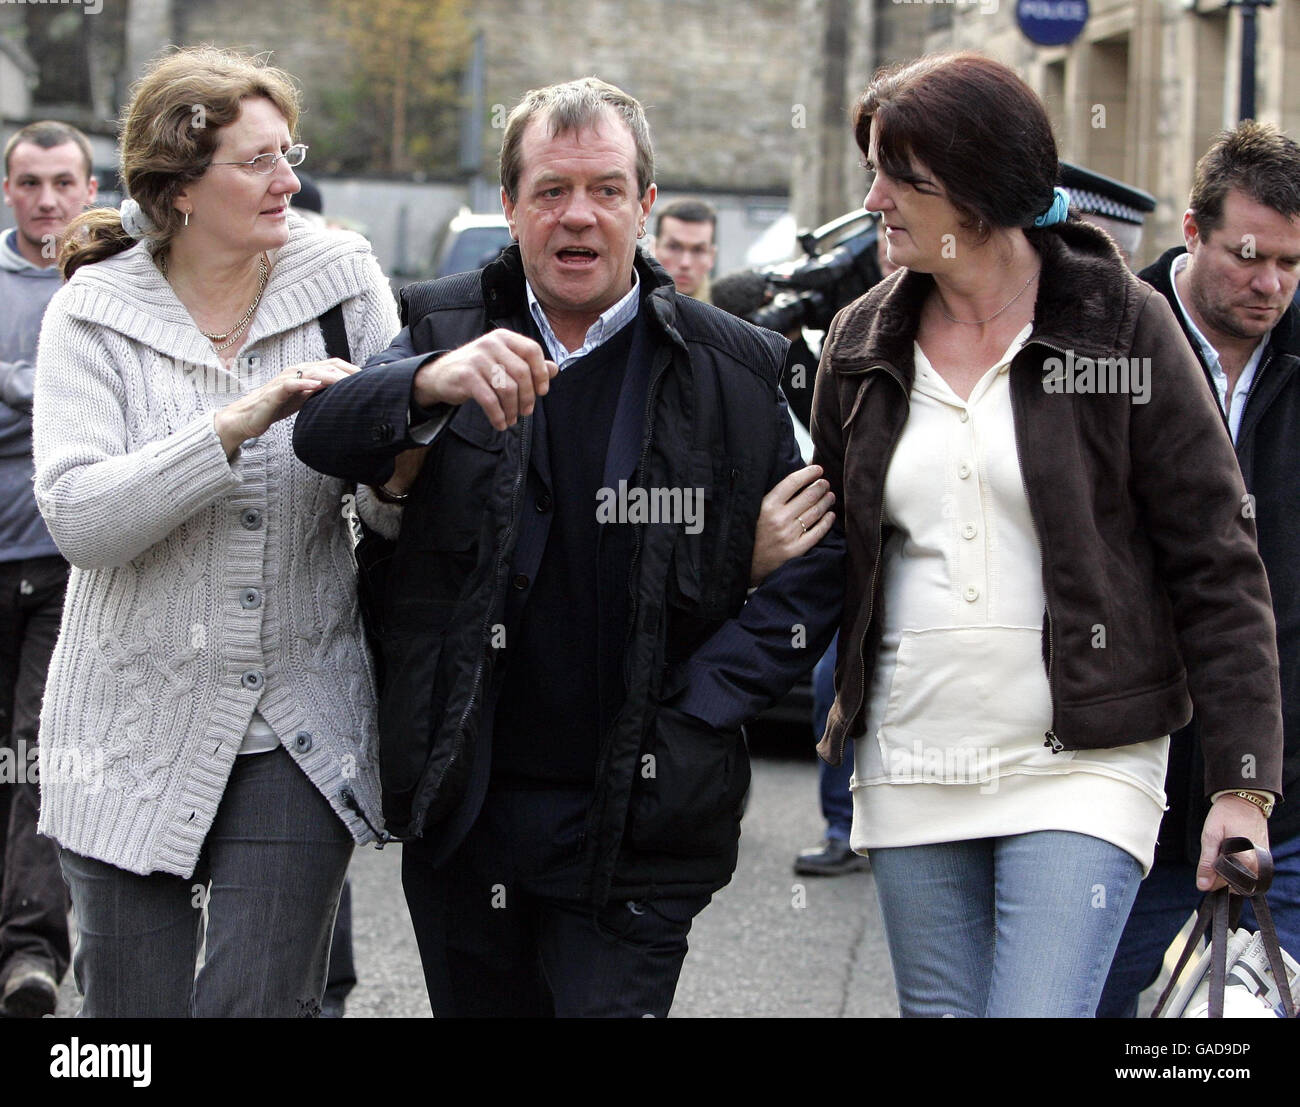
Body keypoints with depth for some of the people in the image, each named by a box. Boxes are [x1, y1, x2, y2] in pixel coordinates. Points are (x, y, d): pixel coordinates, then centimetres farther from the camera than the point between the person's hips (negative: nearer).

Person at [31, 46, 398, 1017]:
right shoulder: (94, 315, -4)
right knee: (132, 1005, 7)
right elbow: (77, 517, -17)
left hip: (300, 724, 1)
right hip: (141, 727, 0)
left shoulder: (345, 282, 0)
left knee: (264, 1002, -3)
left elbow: (393, 507, 3)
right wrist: (238, 424, -25)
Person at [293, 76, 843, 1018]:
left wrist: (702, 702, -8)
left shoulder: (734, 369, 0)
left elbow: (819, 559, 3)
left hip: (635, 820, -2)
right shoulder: (444, 329, 4)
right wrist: (430, 385, -35)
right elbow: (324, 435, -13)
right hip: (461, 806, 2)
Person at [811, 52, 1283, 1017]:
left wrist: (1242, 783, -10)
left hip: (1082, 765, -4)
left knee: (1037, 1008, -16)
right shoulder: (863, 343, 8)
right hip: (911, 777, 5)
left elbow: (1217, 563, -5)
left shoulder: (1120, 322, -5)